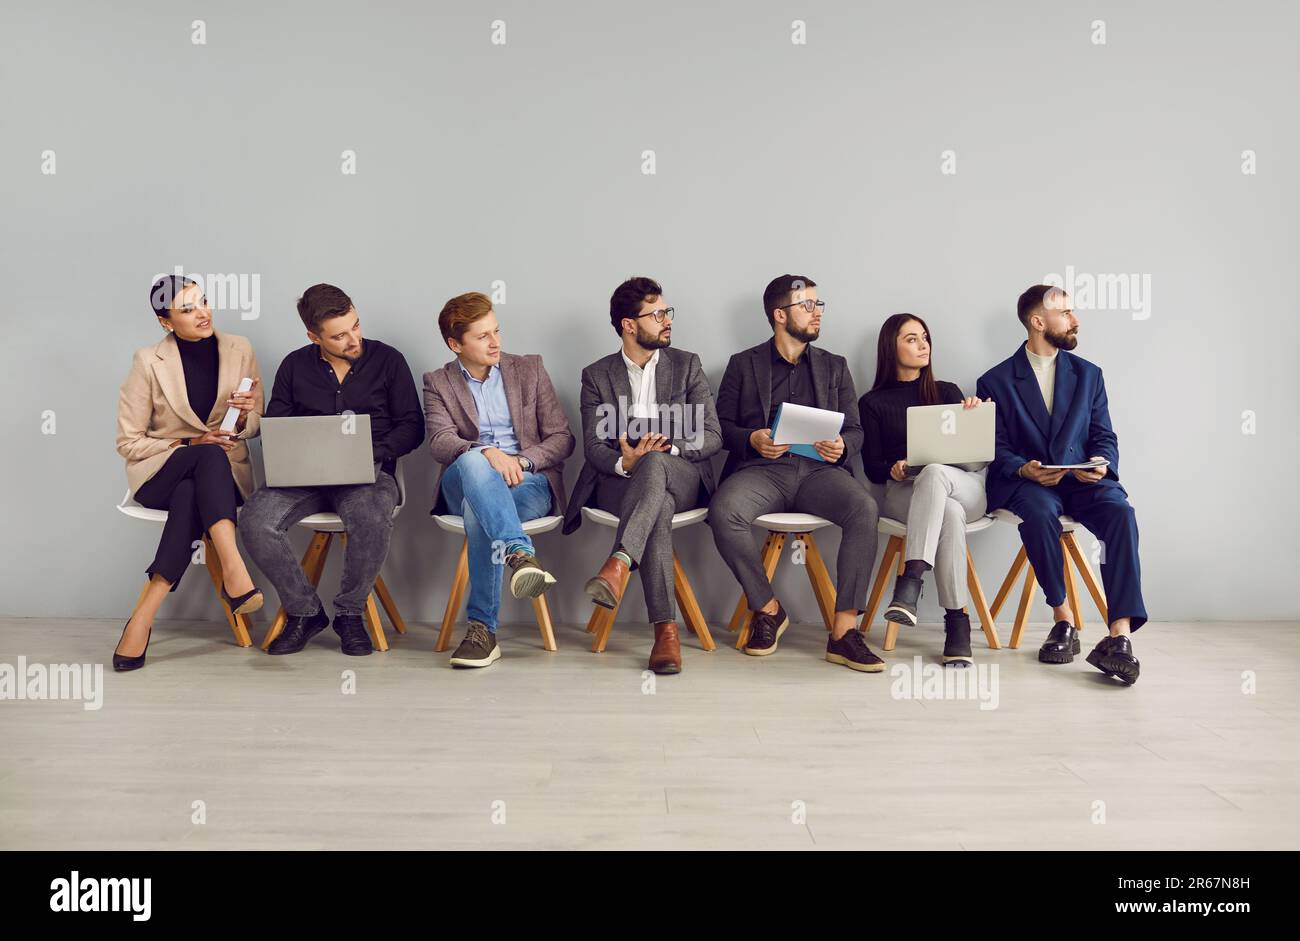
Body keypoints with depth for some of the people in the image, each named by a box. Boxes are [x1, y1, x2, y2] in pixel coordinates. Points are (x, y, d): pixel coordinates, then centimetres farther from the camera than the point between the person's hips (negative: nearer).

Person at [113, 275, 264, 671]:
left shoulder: (239, 350, 1)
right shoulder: (149, 361, -5)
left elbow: (254, 427, 8)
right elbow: (128, 442, -2)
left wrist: (243, 418, -16)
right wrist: (190, 445, -14)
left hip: (224, 471, 2)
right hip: (160, 473, -2)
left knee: (190, 496, -36)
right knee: (210, 456, -37)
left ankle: (142, 618, -36)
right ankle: (234, 571, -50)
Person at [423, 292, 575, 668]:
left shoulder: (529, 369, 13)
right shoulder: (438, 383, 12)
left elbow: (562, 438, 7)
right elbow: (440, 442, -8)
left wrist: (522, 460, -12)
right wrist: (488, 453, -28)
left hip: (529, 483, 0)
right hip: (464, 484, 0)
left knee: (477, 510, -34)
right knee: (473, 462, -37)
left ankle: (483, 629, -34)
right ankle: (520, 553, -51)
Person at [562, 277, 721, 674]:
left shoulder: (687, 365, 12)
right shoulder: (596, 375, 11)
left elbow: (712, 436, 3)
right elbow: (593, 446, 1)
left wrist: (666, 445, -16)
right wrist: (624, 462, -22)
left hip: (681, 477, 1)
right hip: (620, 481, -1)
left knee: (653, 464, -37)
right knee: (659, 508, -37)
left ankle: (617, 566, -51)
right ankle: (665, 630, -43)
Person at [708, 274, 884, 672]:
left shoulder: (834, 366, 23)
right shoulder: (744, 365, 16)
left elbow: (855, 429, 17)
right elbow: (721, 425, 11)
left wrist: (841, 446, -8)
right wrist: (751, 440, -11)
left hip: (819, 470, 2)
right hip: (762, 468, -1)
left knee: (865, 509, -31)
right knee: (723, 512, -33)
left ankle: (843, 630, -25)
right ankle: (768, 609, -11)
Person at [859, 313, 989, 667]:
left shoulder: (946, 392, 21)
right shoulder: (872, 403, 14)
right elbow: (872, 468, 7)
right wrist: (894, 470, -16)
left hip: (963, 487, 1)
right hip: (904, 494, -1)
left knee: (934, 473, -39)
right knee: (949, 513, -39)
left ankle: (910, 584, -49)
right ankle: (957, 621, -37)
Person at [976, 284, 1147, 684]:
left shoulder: (1088, 374, 16)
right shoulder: (996, 381, 6)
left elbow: (1104, 437, 11)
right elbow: (997, 451, 1)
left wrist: (1100, 463, -13)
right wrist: (1024, 470, -21)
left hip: (1081, 479, 3)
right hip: (1026, 483, -2)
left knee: (1121, 512, -30)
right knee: (1040, 514, -37)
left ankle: (1119, 635, -35)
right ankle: (1063, 621, -21)